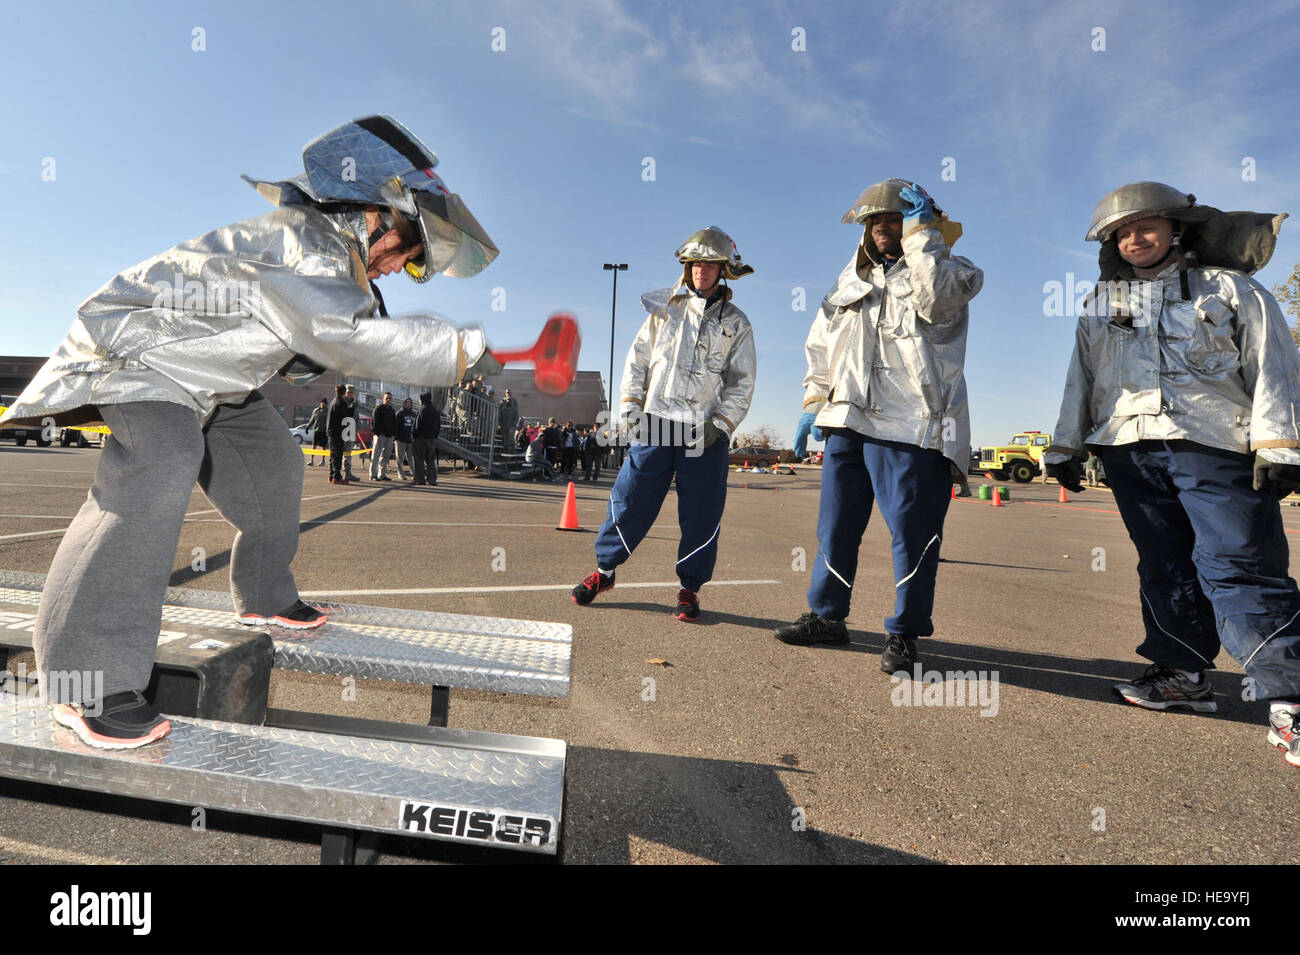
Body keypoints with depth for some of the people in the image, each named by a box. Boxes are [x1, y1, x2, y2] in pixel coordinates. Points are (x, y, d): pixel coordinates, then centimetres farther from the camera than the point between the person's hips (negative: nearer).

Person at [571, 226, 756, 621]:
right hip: (655, 423, 1)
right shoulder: (664, 308, 12)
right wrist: (630, 408, 3)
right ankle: (604, 569, 19)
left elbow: (742, 384, 6)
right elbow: (637, 359, 12)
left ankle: (690, 588, 16)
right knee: (630, 499, 1)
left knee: (701, 513, 1)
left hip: (706, 431, 0)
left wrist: (721, 425, -7)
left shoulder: (736, 324, 9)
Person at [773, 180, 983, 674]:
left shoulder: (948, 270, 7)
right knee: (835, 524, 9)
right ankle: (826, 615, 22)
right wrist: (814, 402, 16)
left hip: (908, 425, -5)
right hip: (846, 421, 6)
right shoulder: (853, 279, 23)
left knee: (912, 529, -4)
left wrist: (920, 229, -8)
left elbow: (936, 296, -19)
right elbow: (819, 341, 26)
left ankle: (904, 633, 10)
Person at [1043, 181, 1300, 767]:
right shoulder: (1101, 305, 20)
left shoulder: (1229, 288, 11)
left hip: (1214, 444, -3)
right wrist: (1065, 448, 12)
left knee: (1239, 567, -11)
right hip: (1129, 450, 3)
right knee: (1164, 567, 5)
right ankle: (1184, 673, 14)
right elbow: (1080, 382, 18)